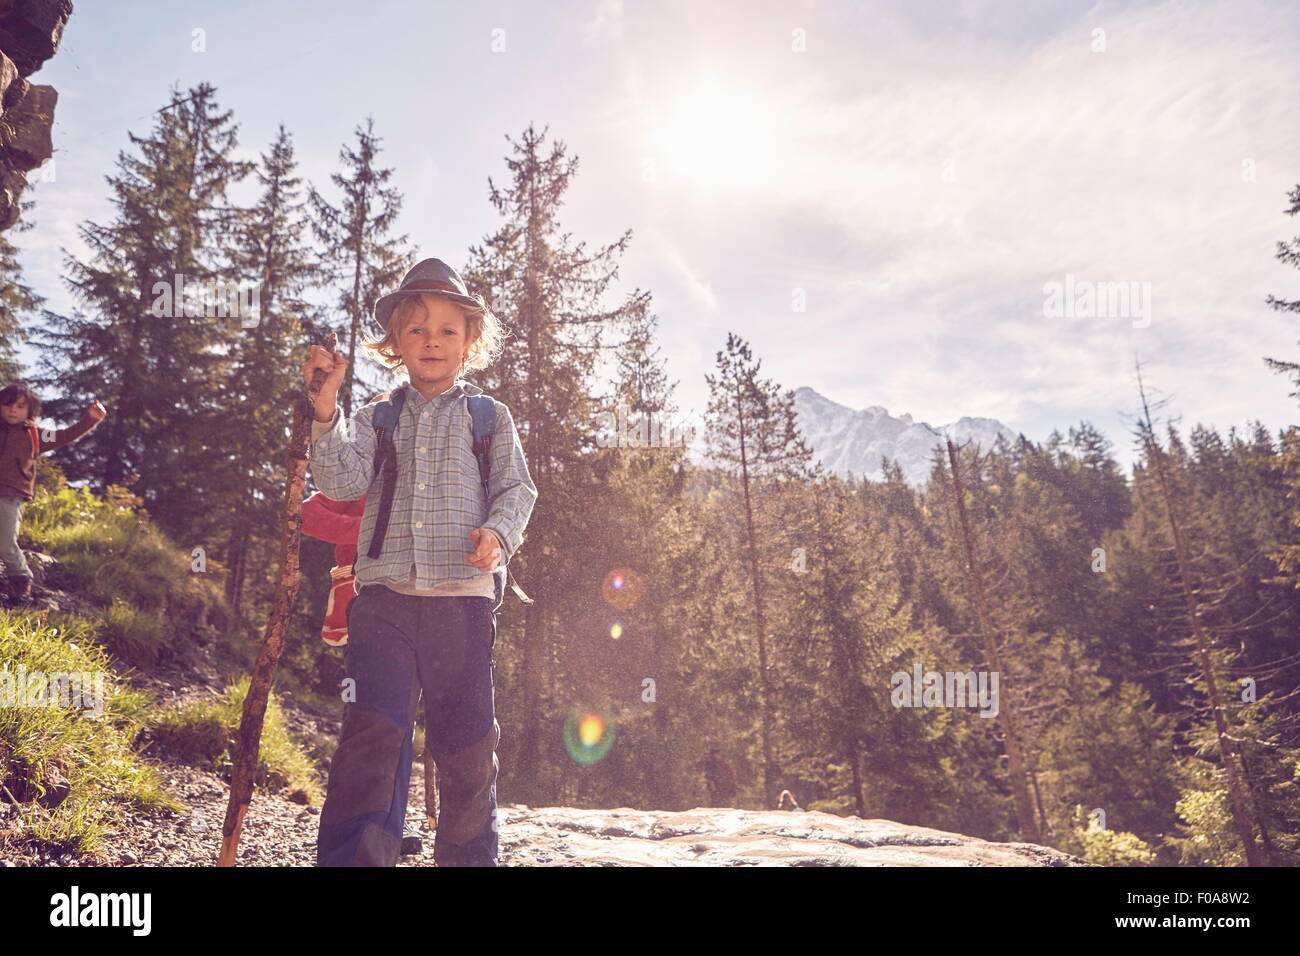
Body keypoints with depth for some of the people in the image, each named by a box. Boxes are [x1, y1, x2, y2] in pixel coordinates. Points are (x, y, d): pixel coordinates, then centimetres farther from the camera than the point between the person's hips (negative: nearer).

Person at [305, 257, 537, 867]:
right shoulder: (374, 420, 16)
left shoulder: (489, 417, 14)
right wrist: (327, 407, -12)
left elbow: (517, 487, 8)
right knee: (372, 730, -11)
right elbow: (343, 482, 0)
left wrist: (499, 532, -12)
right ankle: (351, 857, -5)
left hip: (462, 595, 0)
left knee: (467, 742, 4)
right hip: (384, 594, 0)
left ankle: (470, 856, 18)